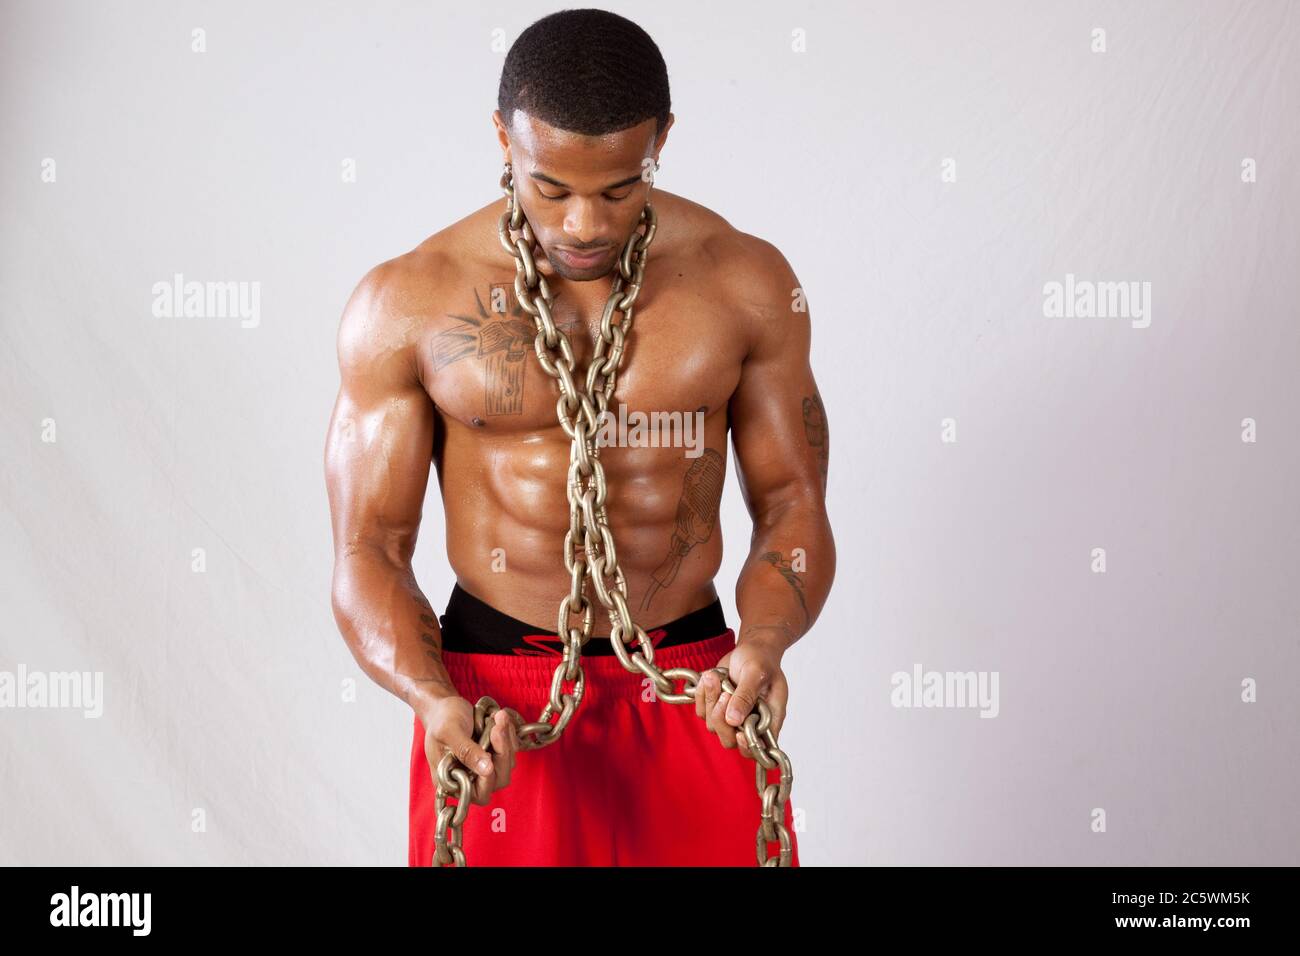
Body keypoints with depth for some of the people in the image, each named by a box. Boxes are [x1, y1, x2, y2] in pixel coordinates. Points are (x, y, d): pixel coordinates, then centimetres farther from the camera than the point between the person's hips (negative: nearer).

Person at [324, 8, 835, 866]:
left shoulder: (747, 281, -3)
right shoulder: (405, 304, -7)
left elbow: (793, 506, 1)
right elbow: (370, 547, -5)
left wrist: (765, 644, -18)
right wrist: (434, 700, -22)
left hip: (693, 689, 2)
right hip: (493, 702, -1)